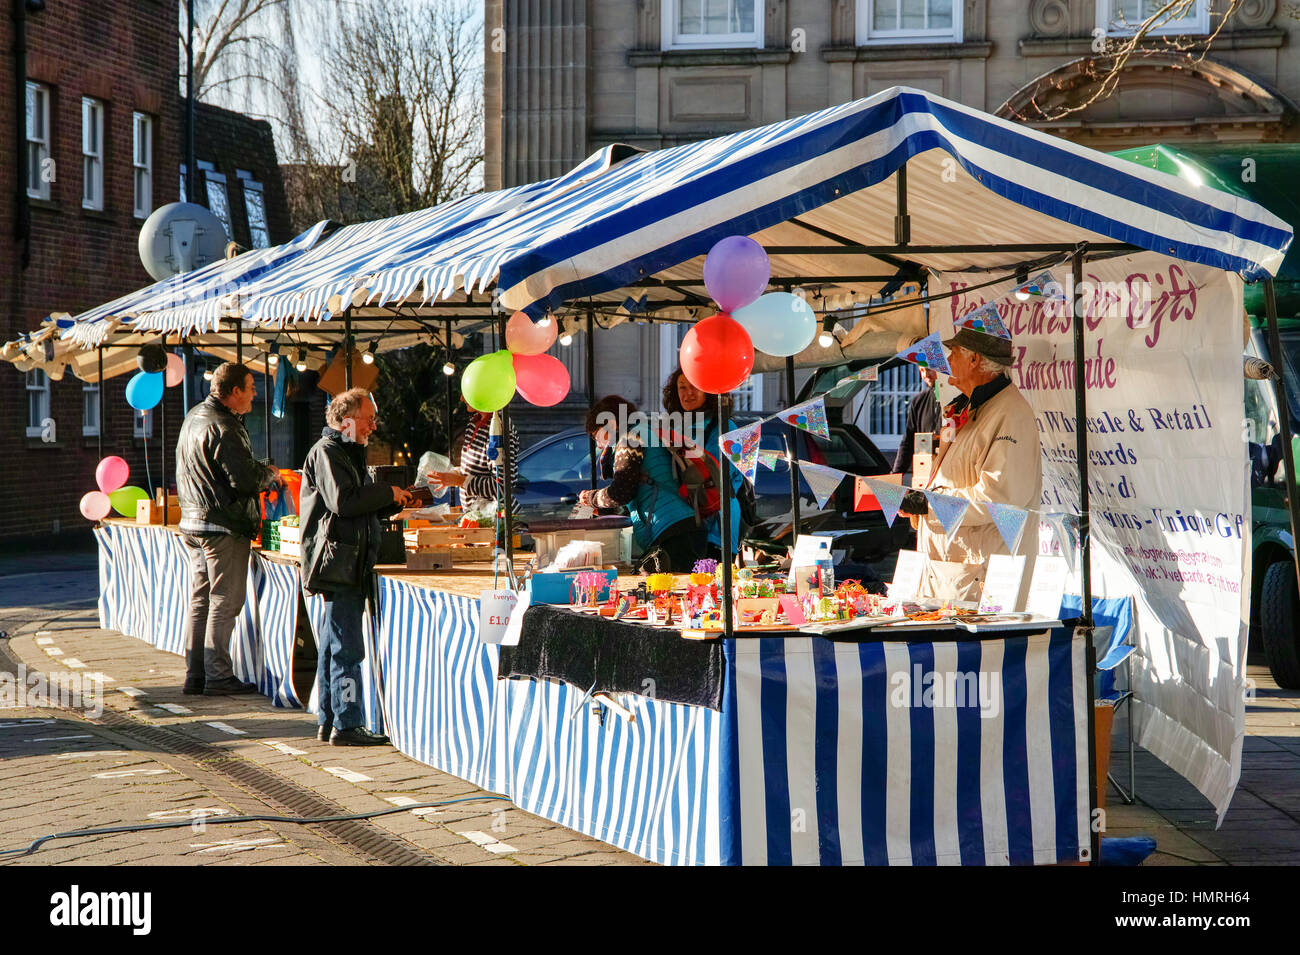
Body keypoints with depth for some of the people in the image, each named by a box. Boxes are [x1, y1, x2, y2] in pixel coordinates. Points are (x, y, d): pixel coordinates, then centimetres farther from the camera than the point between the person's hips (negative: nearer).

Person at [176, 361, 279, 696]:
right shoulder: (222, 429, -19)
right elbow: (245, 480, -23)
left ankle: (194, 675, 15)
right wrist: (270, 474, -3)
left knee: (200, 600, 13)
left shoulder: (195, 416, 13)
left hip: (194, 523, 10)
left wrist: (259, 471, 16)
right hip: (223, 526, -10)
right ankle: (218, 677, 0)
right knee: (224, 602, -3)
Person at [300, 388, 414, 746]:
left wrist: (395, 501, 10)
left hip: (350, 564, 11)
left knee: (334, 644, 12)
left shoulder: (348, 452, 22)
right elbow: (342, 502, -22)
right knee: (347, 648, -11)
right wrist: (387, 493, -12)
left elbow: (362, 507, 26)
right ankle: (346, 726, -11)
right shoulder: (326, 452, -10)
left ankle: (328, 722, 17)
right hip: (336, 563, -11)